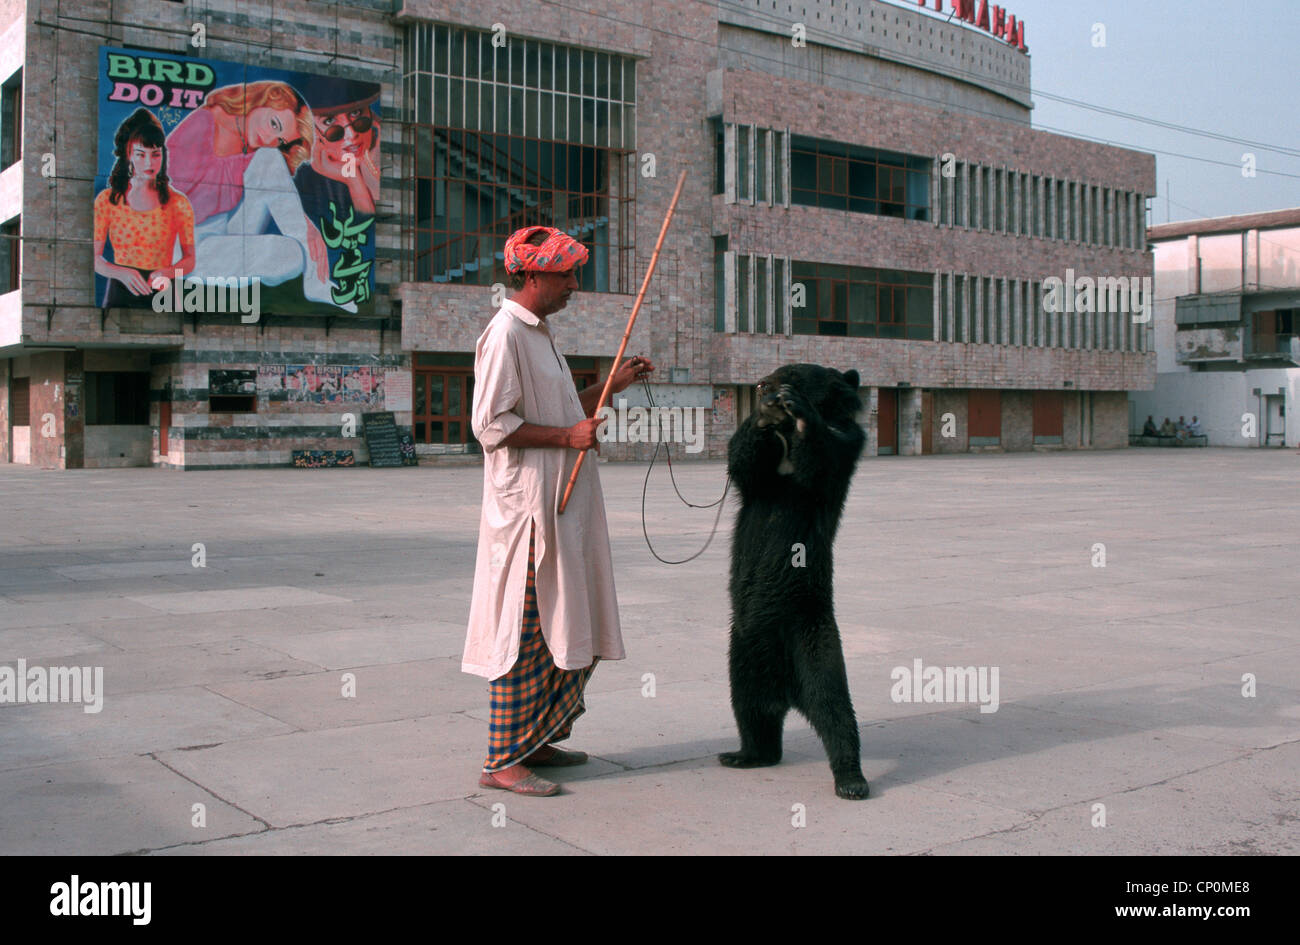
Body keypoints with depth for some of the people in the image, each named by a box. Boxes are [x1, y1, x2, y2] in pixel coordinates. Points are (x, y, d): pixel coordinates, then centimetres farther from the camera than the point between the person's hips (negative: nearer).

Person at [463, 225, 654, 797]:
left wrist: (613, 384, 20)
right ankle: (502, 761, 2)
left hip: (565, 504, 10)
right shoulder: (504, 335, -13)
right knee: (528, 634, -6)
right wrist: (567, 437, -19)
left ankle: (535, 742, 24)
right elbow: (491, 425, -19)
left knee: (569, 629, 13)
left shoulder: (538, 334, 19)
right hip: (529, 507, -10)